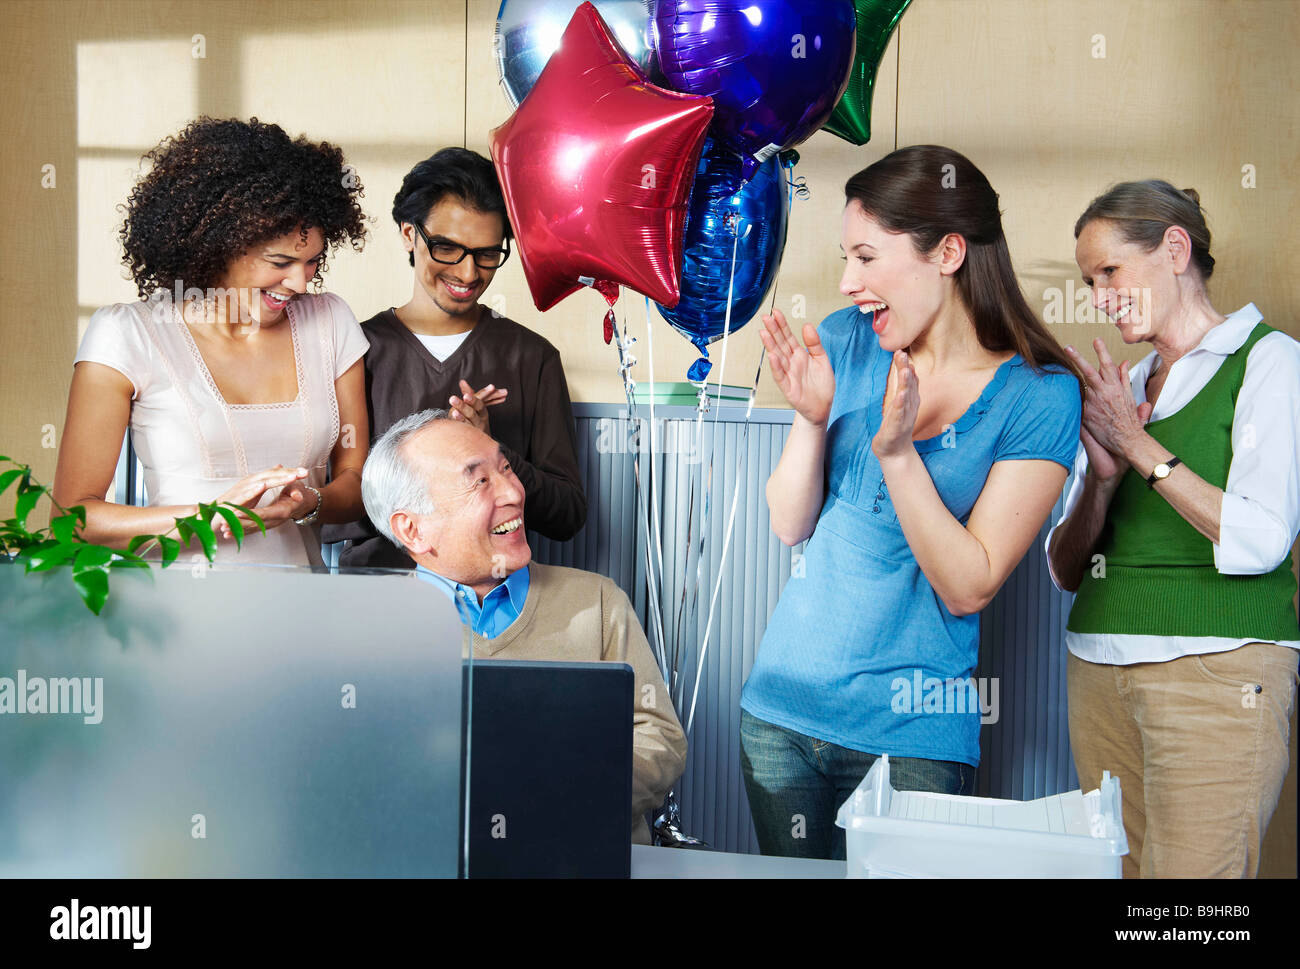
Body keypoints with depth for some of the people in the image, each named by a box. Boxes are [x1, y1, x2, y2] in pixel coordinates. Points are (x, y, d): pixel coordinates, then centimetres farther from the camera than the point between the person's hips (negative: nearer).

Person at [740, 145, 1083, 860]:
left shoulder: (1039, 395, -11)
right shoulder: (846, 341, 0)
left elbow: (969, 587, -14)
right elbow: (790, 526, 2)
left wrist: (897, 453, -24)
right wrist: (812, 419, -15)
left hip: (912, 741, -4)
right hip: (780, 710, 4)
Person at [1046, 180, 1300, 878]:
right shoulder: (1122, 388, 16)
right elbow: (1064, 570, 13)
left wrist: (1138, 443, -8)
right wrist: (1102, 478, -6)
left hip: (1217, 671, -6)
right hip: (1100, 669, 6)